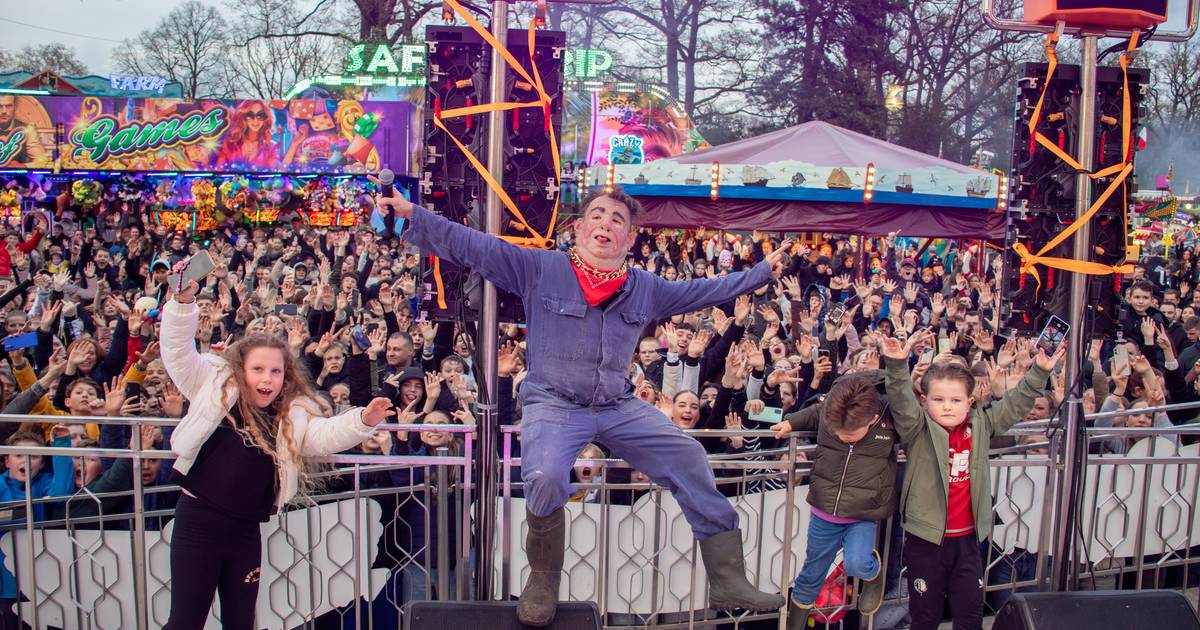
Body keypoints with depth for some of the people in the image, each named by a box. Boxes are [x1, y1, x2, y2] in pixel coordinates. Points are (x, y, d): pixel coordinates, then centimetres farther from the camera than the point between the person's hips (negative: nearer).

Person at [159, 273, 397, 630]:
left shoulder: (292, 416, 5)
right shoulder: (214, 387, -2)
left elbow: (325, 435, -6)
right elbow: (178, 350, -7)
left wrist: (362, 421, -24)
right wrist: (185, 302, -22)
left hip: (247, 530, 4)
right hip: (198, 521, -3)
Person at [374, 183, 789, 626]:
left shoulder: (646, 288, 10)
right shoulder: (540, 268, -3)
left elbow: (703, 291, 21)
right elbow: (472, 246, -6)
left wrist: (762, 272, 21)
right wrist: (412, 215, -13)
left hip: (619, 407, 5)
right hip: (553, 404, -4)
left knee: (689, 459, -5)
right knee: (546, 477, -33)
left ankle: (728, 582, 7)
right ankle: (542, 584, -3)